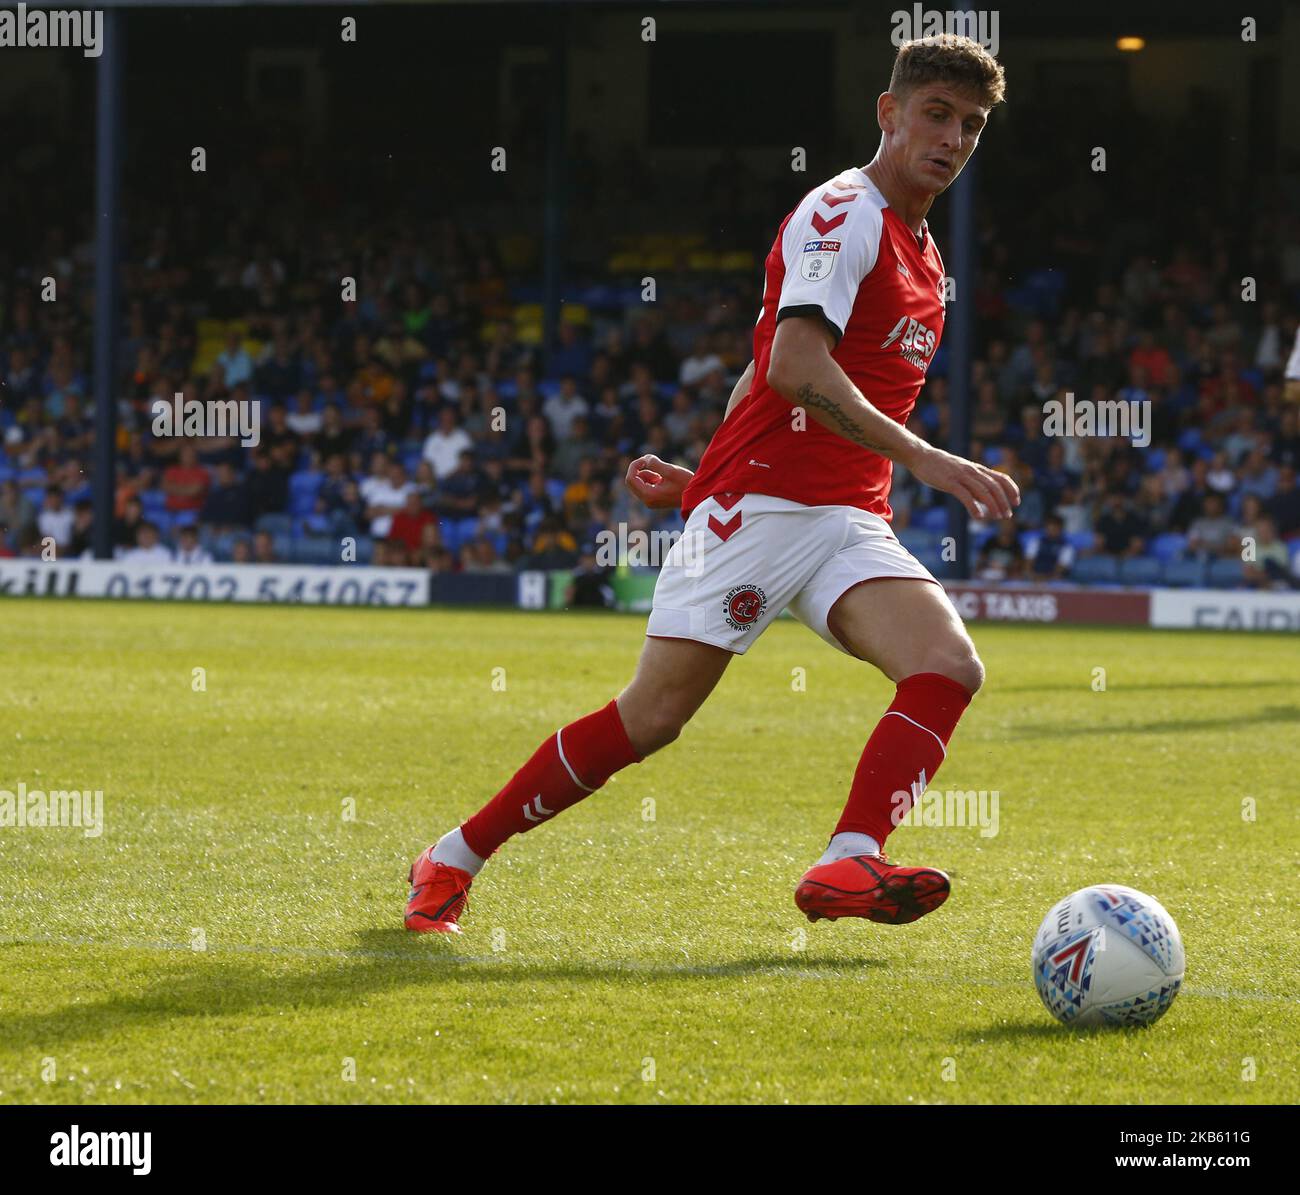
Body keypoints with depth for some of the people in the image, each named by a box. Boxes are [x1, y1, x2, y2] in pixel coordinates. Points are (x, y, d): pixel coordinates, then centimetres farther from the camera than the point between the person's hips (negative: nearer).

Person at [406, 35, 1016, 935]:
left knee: (950, 668, -19)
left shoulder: (924, 259, 20)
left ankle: (848, 864, -33)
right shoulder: (843, 213, -7)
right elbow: (793, 367, -23)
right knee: (651, 719, -8)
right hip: (757, 506, -7)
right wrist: (922, 458, -29)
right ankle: (453, 860, 8)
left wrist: (706, 478, 24)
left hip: (850, 521, 7)